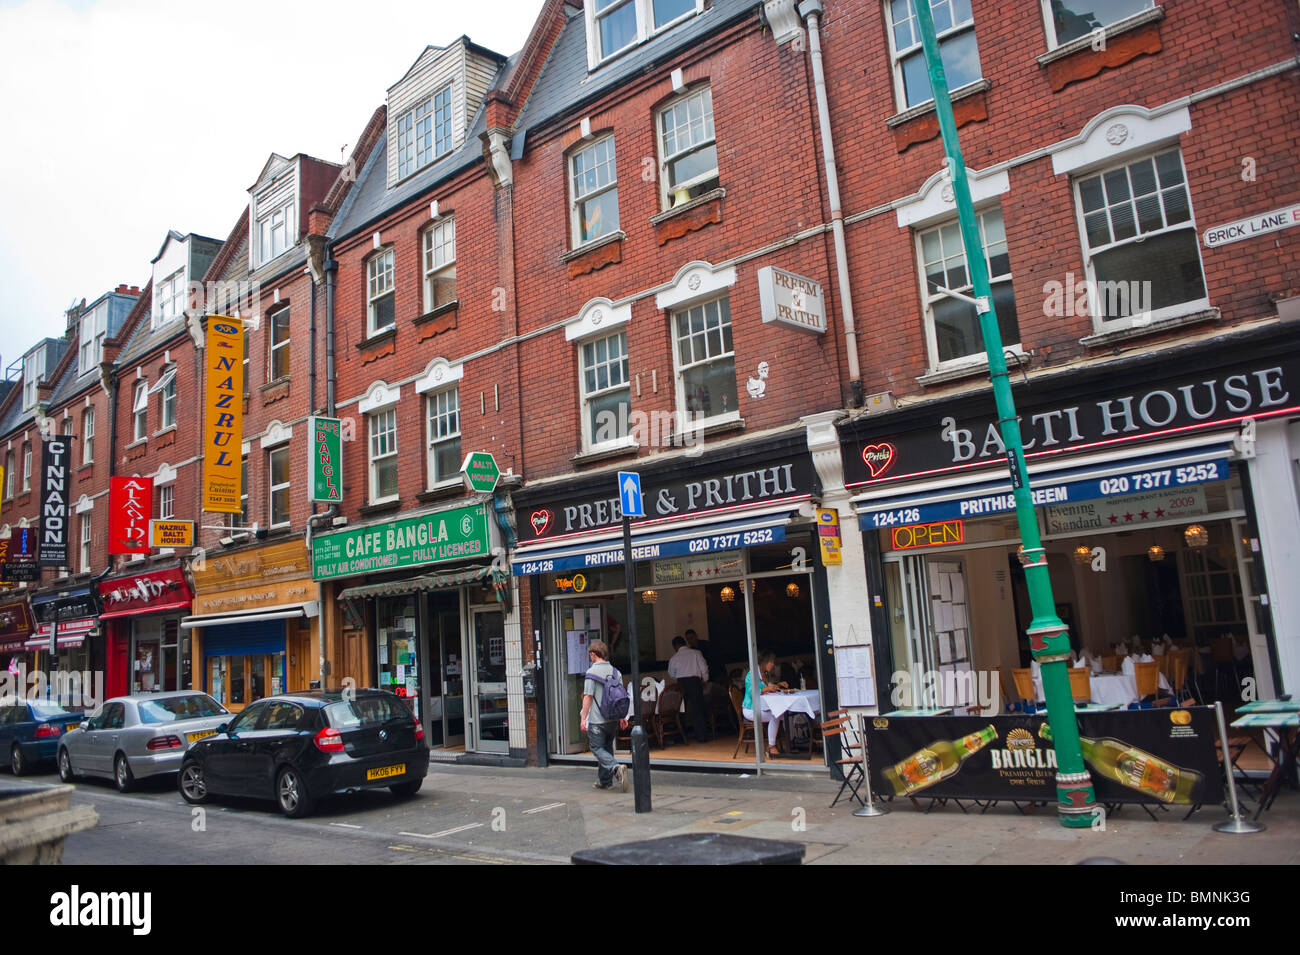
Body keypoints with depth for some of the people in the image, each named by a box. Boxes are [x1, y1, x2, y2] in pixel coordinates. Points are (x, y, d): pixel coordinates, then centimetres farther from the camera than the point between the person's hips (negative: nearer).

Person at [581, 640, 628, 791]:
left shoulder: (592, 672, -12)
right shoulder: (615, 672, 7)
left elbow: (588, 697, -13)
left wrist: (583, 719, -9)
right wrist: (622, 717, 16)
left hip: (597, 719, -6)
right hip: (612, 718, 6)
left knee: (597, 748, 1)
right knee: (607, 748, 17)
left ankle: (616, 767, -21)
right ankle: (605, 781, 21)